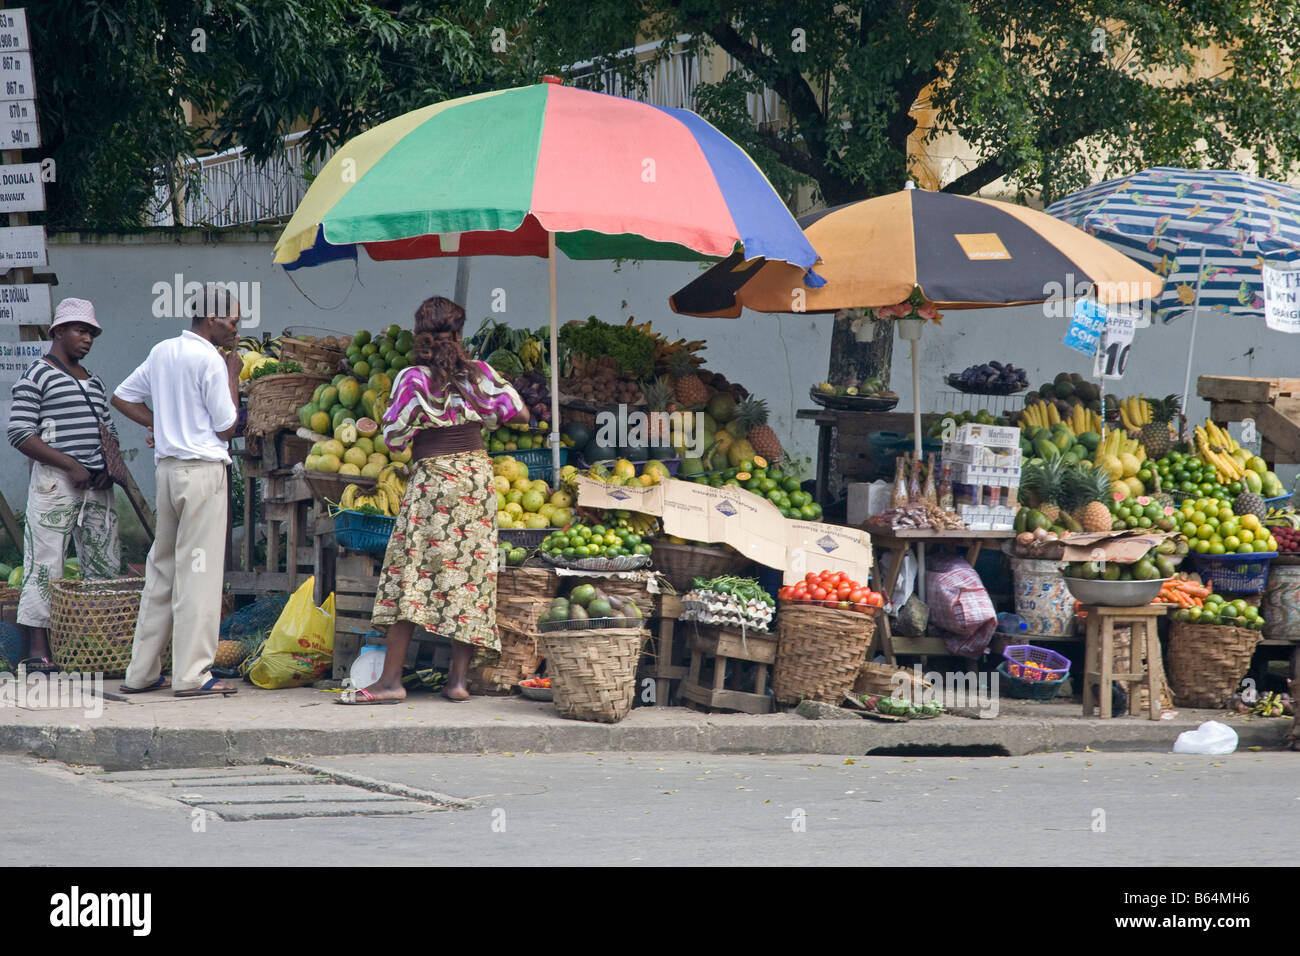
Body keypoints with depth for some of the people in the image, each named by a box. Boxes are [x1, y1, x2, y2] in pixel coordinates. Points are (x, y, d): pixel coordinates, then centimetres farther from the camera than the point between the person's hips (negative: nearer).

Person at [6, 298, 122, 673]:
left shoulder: (93, 382, 19)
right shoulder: (36, 377, -3)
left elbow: (108, 429, 26)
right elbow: (20, 433, -11)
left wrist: (109, 464, 3)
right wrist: (70, 465, -16)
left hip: (96, 485, 8)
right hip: (54, 483, -8)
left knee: (106, 566, 5)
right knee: (45, 564, -8)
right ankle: (36, 650, -9)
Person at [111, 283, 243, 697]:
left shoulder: (162, 352, 12)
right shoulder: (209, 360, -12)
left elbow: (122, 397, 18)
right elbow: (226, 428, -9)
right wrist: (233, 377, -1)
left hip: (168, 468, 8)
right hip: (203, 469, -8)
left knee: (162, 569, 13)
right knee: (198, 572, -5)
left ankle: (142, 671, 15)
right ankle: (192, 674, -6)